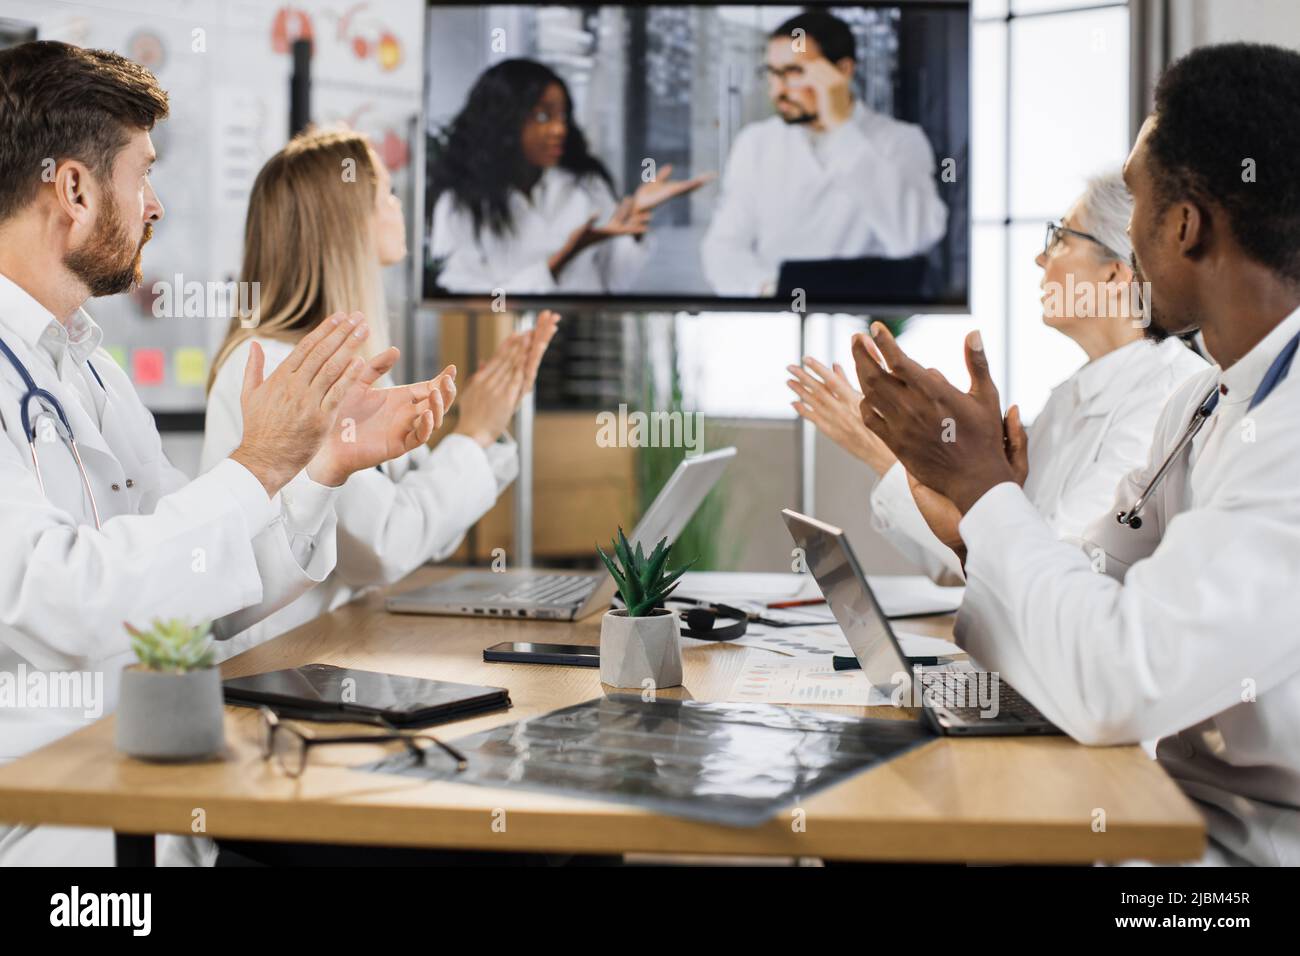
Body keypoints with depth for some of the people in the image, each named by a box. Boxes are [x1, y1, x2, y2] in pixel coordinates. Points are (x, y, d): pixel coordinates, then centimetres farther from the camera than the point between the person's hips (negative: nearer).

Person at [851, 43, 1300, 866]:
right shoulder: (1200, 403, 6)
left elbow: (1113, 686, -30)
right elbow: (1088, 603, 8)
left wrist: (982, 484, -18)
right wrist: (986, 496, -11)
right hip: (1181, 808, 7)